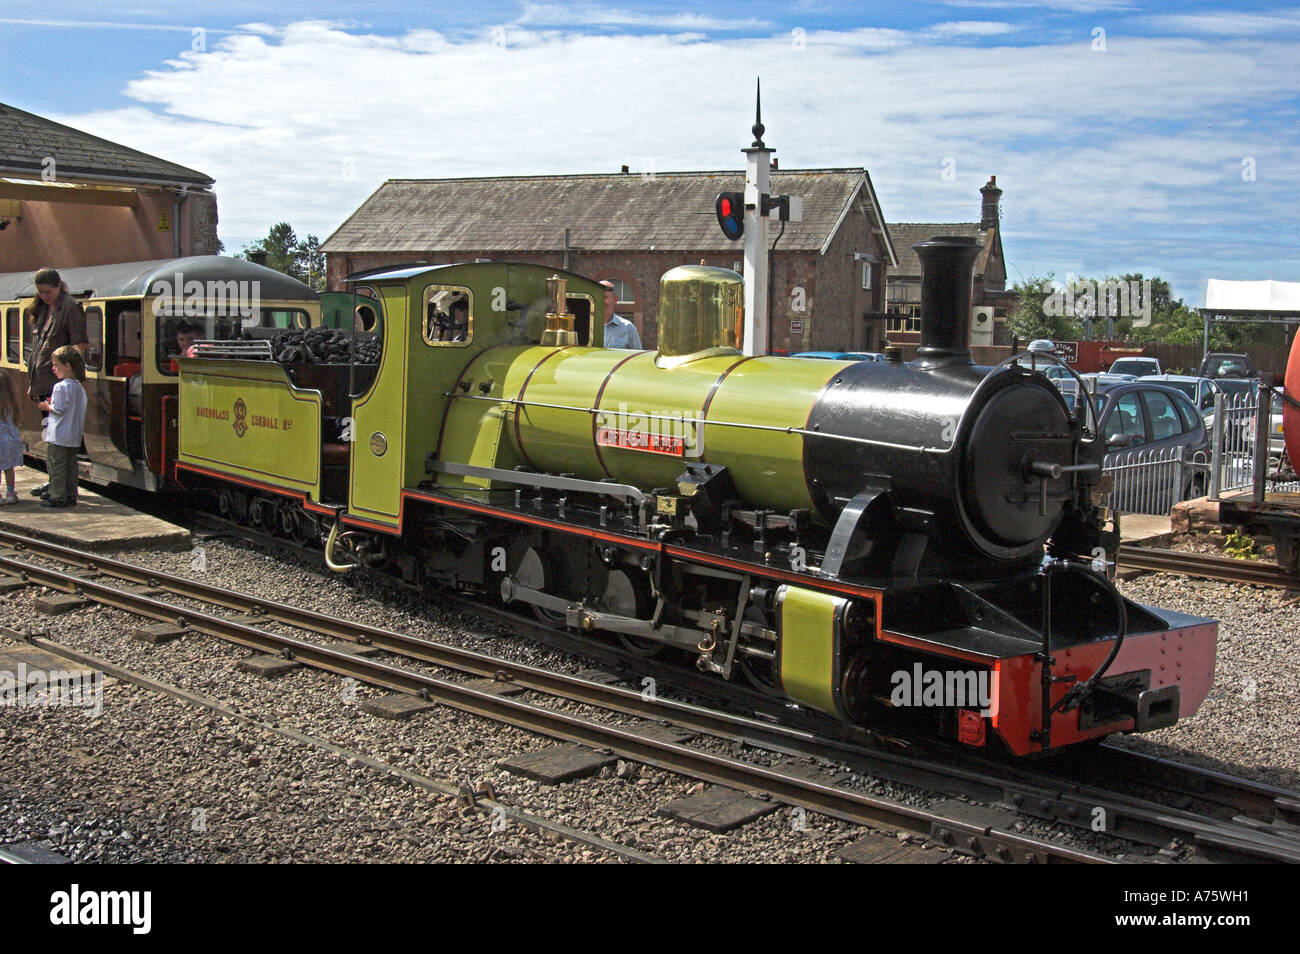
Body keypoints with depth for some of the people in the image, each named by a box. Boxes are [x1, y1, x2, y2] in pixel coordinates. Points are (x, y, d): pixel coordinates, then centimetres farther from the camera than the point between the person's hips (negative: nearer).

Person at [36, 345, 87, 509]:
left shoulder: (61, 387, -16)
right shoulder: (79, 387, 9)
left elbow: (58, 409, -19)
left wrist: (47, 407, -1)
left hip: (58, 436, -8)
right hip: (74, 437, 8)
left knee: (57, 466, -1)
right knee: (71, 466, 12)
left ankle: (58, 497, 1)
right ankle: (70, 496, 15)